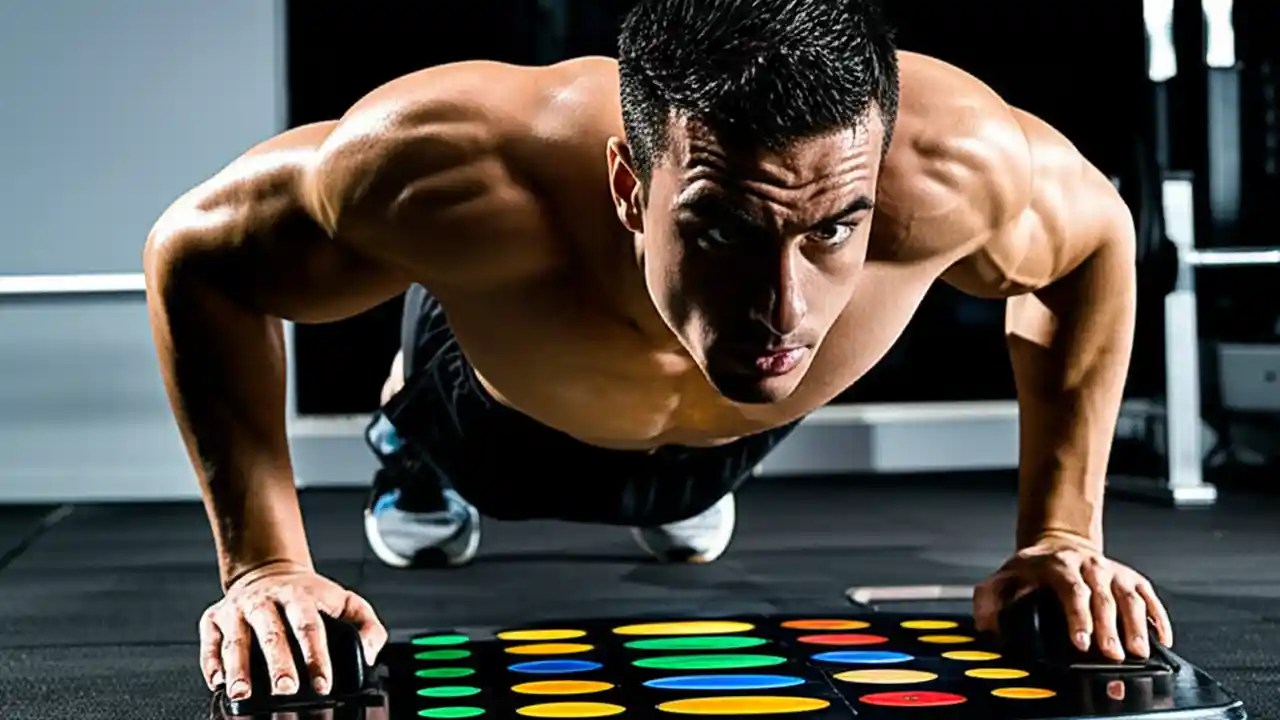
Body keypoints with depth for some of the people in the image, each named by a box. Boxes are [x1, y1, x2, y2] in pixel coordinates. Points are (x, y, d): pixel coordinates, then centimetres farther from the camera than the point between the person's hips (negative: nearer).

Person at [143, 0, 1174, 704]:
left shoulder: (946, 163, -48)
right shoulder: (460, 172, -51)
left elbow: (1096, 241, -22)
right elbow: (197, 250, -30)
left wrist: (1060, 534, -26)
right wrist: (266, 565, -35)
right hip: (504, 411, -2)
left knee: (690, 514, 37)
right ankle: (406, 428, 64)